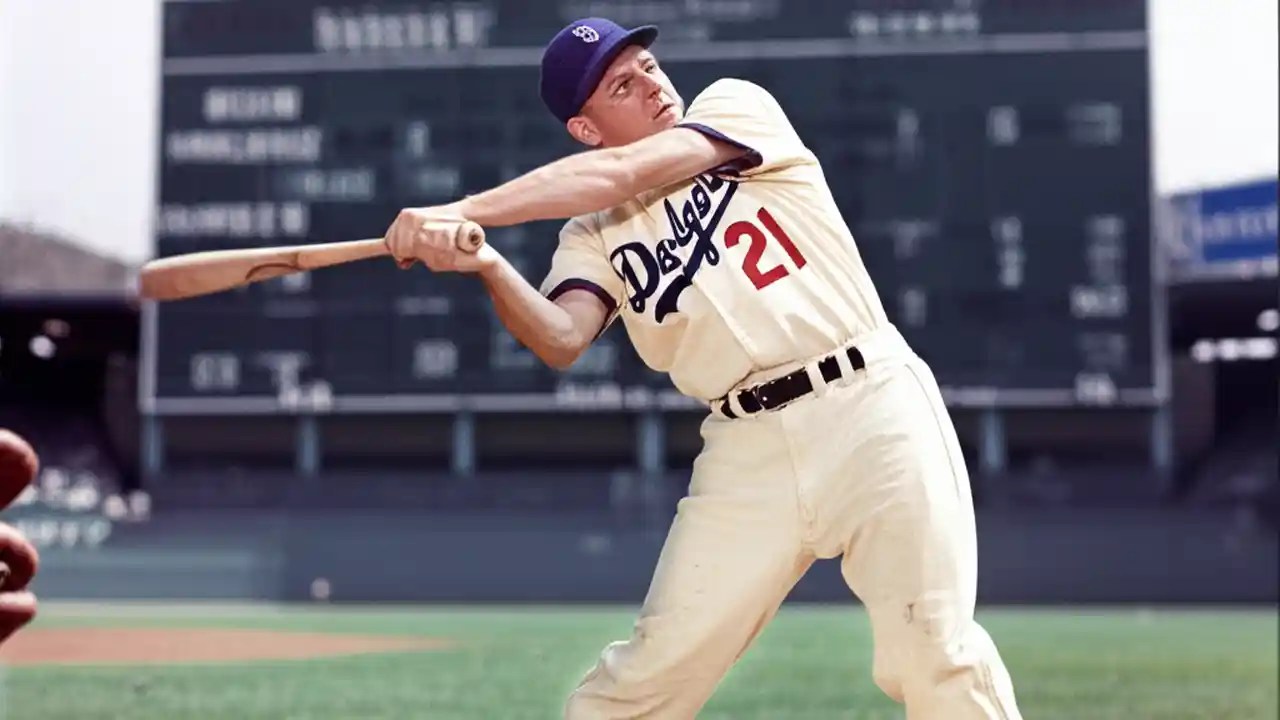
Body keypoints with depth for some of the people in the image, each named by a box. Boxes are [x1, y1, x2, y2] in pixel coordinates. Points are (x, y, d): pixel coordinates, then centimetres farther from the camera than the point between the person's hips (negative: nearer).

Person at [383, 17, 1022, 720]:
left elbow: (620, 174, -9)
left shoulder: (739, 106, 6)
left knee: (936, 656, -11)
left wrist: (459, 211, -15)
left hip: (871, 405, -2)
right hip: (748, 448, 2)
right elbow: (561, 340, -8)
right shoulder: (594, 235, 11)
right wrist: (488, 266, -27)